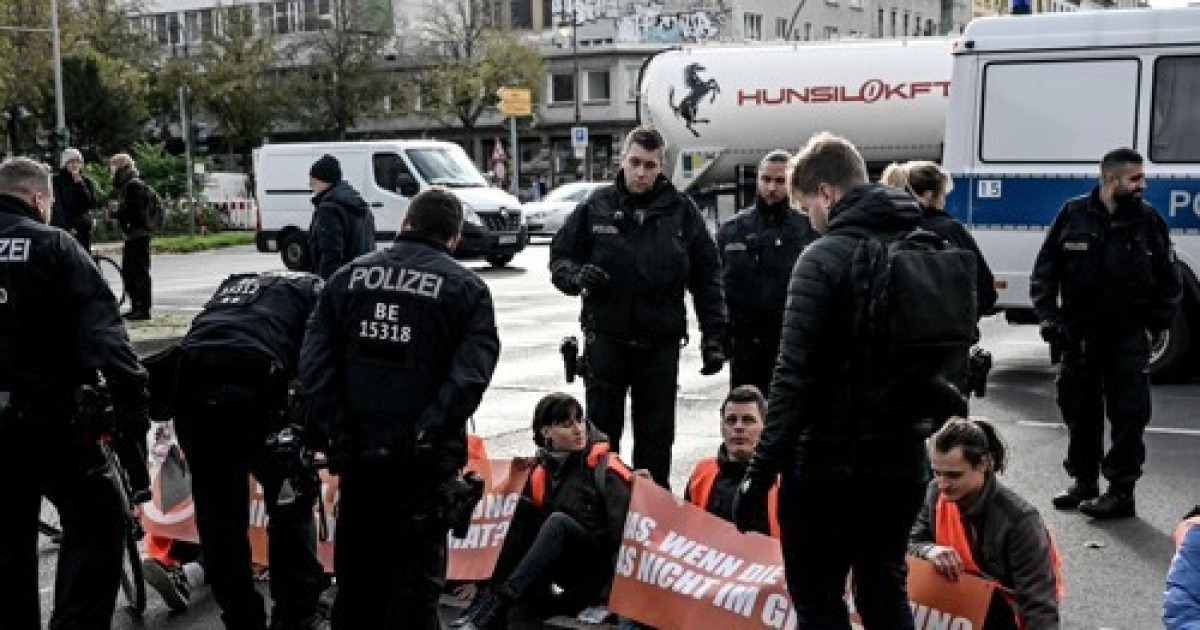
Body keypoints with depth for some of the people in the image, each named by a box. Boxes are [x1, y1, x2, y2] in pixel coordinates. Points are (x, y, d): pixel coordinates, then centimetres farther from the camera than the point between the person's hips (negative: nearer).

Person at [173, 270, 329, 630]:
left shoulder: (235, 283, 35)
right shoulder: (314, 289, 19)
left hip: (189, 390, 5)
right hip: (250, 388, -5)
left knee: (217, 516, 16)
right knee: (293, 501, 12)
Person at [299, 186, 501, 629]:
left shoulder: (348, 277, 8)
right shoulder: (467, 288, -1)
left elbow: (315, 361, -1)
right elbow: (471, 373, -15)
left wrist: (333, 433, -3)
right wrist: (428, 432, -16)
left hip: (355, 454, 3)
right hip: (424, 460, -3)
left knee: (357, 575, 17)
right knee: (417, 576, 5)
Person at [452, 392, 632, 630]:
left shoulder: (605, 467, -10)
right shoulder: (541, 472, 6)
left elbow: (624, 529, -15)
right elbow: (524, 527, 8)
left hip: (602, 568, -5)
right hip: (567, 570, 5)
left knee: (558, 521, -30)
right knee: (524, 510, -13)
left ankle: (496, 604, -36)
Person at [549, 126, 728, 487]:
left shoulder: (682, 212, 2)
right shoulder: (597, 207, 2)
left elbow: (707, 275, 5)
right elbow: (559, 257, 9)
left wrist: (714, 335, 0)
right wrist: (578, 276, -14)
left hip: (661, 341, 0)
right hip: (606, 338, 0)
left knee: (657, 436, 9)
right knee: (601, 431, 7)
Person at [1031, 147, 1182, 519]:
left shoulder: (1149, 221, 2)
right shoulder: (1074, 215, 0)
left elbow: (1169, 283, 9)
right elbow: (1045, 271, 5)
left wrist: (1154, 327, 0)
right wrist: (1048, 316, -4)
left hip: (1128, 337, -1)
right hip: (1079, 334, 1)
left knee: (1128, 412, -3)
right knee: (1078, 408, 11)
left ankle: (1121, 491, 6)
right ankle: (1084, 482, 26)